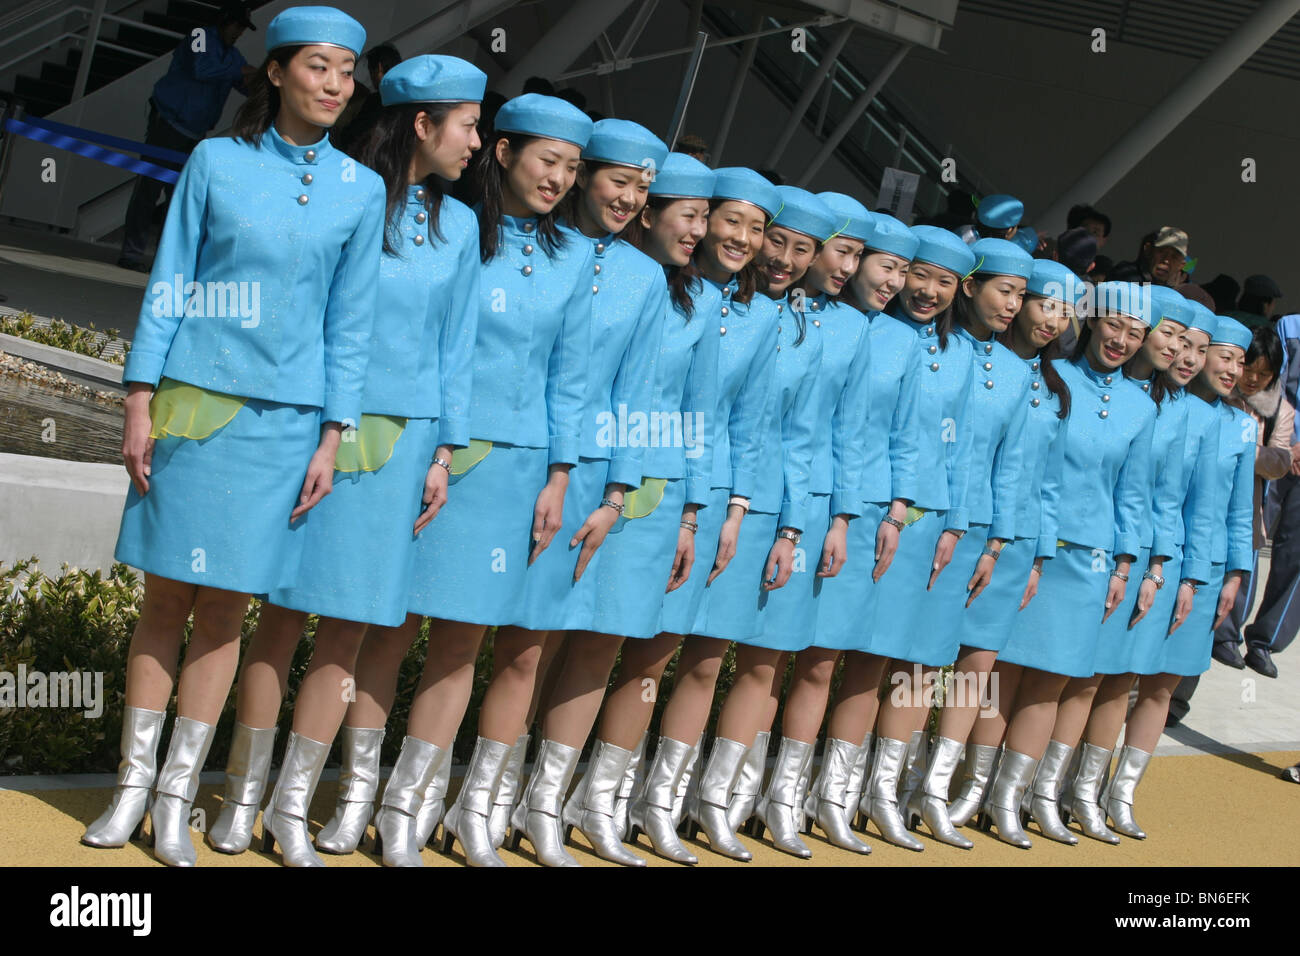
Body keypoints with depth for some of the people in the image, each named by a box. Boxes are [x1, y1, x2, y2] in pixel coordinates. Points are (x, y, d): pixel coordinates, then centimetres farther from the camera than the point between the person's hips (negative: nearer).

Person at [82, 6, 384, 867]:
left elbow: (350, 321, 6)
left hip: (283, 419, 1)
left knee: (226, 607, 2)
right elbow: (169, 285, 3)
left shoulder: (361, 191, 5)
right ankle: (133, 784, 12)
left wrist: (331, 440, 1)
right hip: (193, 400, -1)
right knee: (166, 595, 2)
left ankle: (177, 799, 11)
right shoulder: (216, 161, 2)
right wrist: (140, 402, -3)